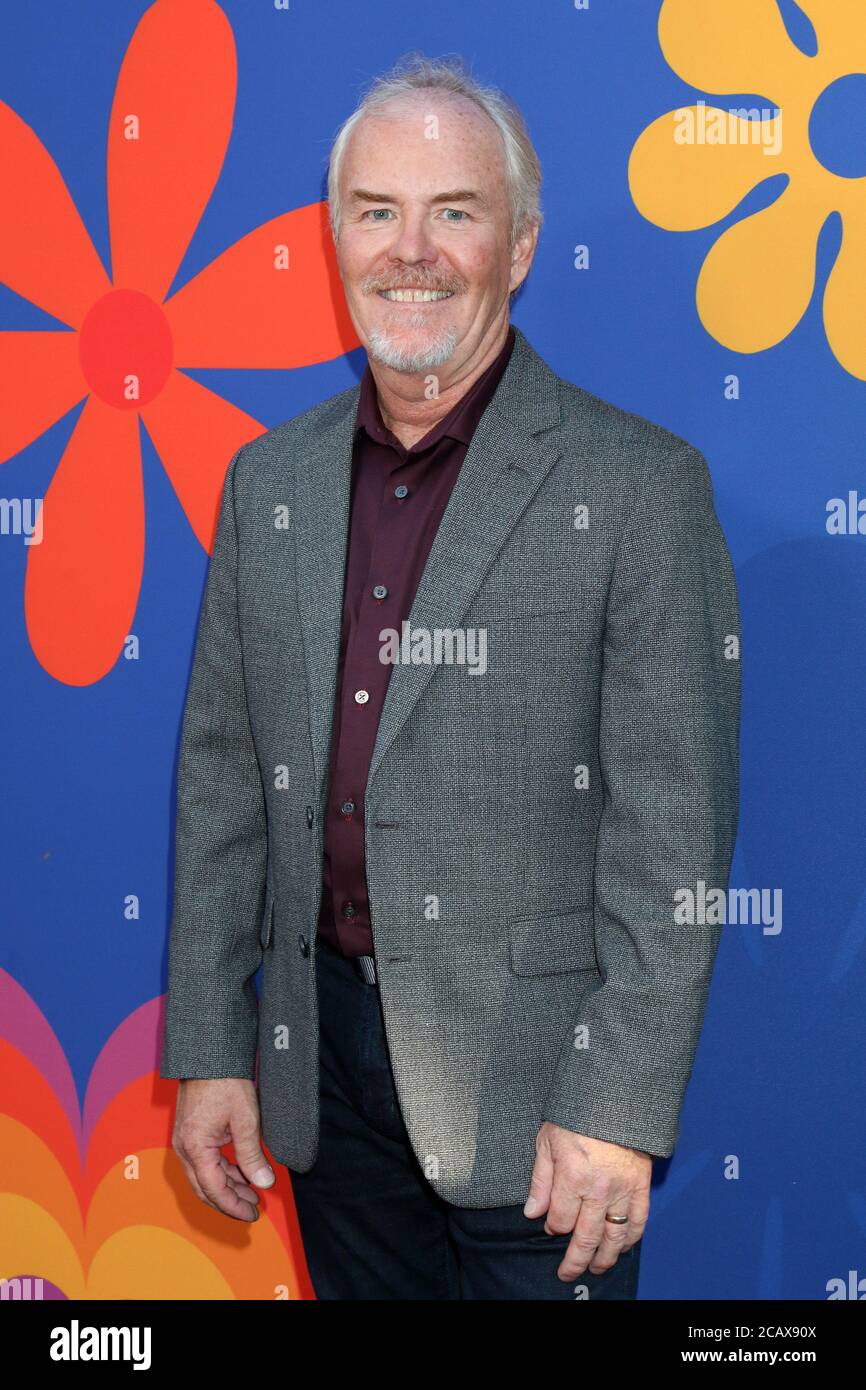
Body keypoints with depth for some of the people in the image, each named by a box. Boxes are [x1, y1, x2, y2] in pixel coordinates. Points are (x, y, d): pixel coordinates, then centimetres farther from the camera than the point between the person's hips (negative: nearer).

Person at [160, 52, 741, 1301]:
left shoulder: (637, 484, -9)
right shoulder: (270, 480, 6)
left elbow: (674, 826, -11)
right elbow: (223, 776, 9)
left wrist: (617, 1106, -14)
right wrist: (208, 1051, 7)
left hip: (530, 1065, -4)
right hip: (323, 1051, 5)